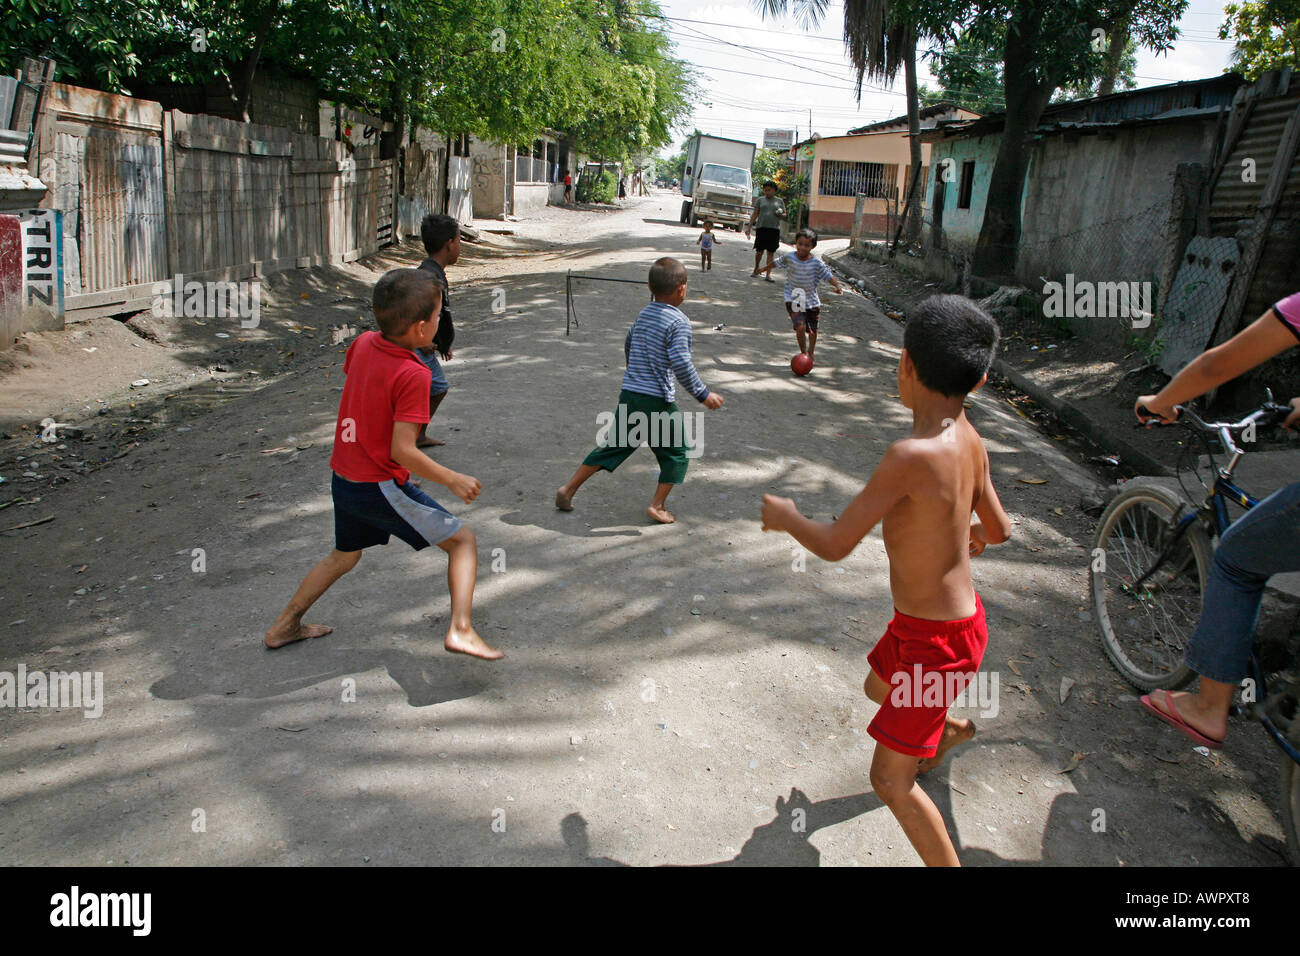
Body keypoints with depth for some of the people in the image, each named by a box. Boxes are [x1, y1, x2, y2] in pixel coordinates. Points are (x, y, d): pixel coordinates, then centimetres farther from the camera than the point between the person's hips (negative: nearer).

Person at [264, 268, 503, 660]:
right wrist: (452, 479, -15)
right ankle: (460, 630, -12)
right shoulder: (413, 375, -22)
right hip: (382, 485, -8)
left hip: (343, 478, 8)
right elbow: (402, 451, -24)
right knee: (463, 541, 1)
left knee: (344, 555, 30)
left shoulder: (363, 343, -1)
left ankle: (284, 626, 42)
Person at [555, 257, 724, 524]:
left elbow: (628, 346, 27)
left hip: (629, 395, 7)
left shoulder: (644, 314, 12)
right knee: (676, 452, 12)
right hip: (657, 401, -7)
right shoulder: (679, 321, -11)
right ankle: (657, 506, 12)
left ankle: (568, 489, 19)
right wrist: (702, 394, -13)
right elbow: (681, 364, -21)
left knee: (614, 446, 18)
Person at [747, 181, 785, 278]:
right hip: (761, 228, -1)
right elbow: (754, 214, 8)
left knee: (771, 252, -2)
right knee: (759, 251, -1)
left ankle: (768, 274, -1)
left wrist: (780, 215, -6)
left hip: (774, 229, 1)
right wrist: (748, 227, 1)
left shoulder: (779, 201, 13)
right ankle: (756, 269, 23)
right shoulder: (760, 200, 10)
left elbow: (784, 215, 18)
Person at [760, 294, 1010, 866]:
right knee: (878, 688, 36)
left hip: (937, 641, -9)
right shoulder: (968, 440, -8)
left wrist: (785, 517, -8)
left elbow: (835, 546, -28)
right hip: (953, 616, 9)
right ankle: (951, 730, 65)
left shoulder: (914, 455, -34)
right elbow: (998, 530, 7)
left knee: (890, 780, 3)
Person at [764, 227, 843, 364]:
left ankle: (810, 353, 39)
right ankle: (803, 352, 0)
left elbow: (828, 275, -14)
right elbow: (776, 262, 11)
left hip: (811, 301, 1)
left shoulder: (816, 263, -13)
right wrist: (767, 269, 27)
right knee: (800, 326, -21)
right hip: (793, 300, -1)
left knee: (812, 330, 14)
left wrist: (837, 286, -33)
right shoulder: (789, 257, -9)